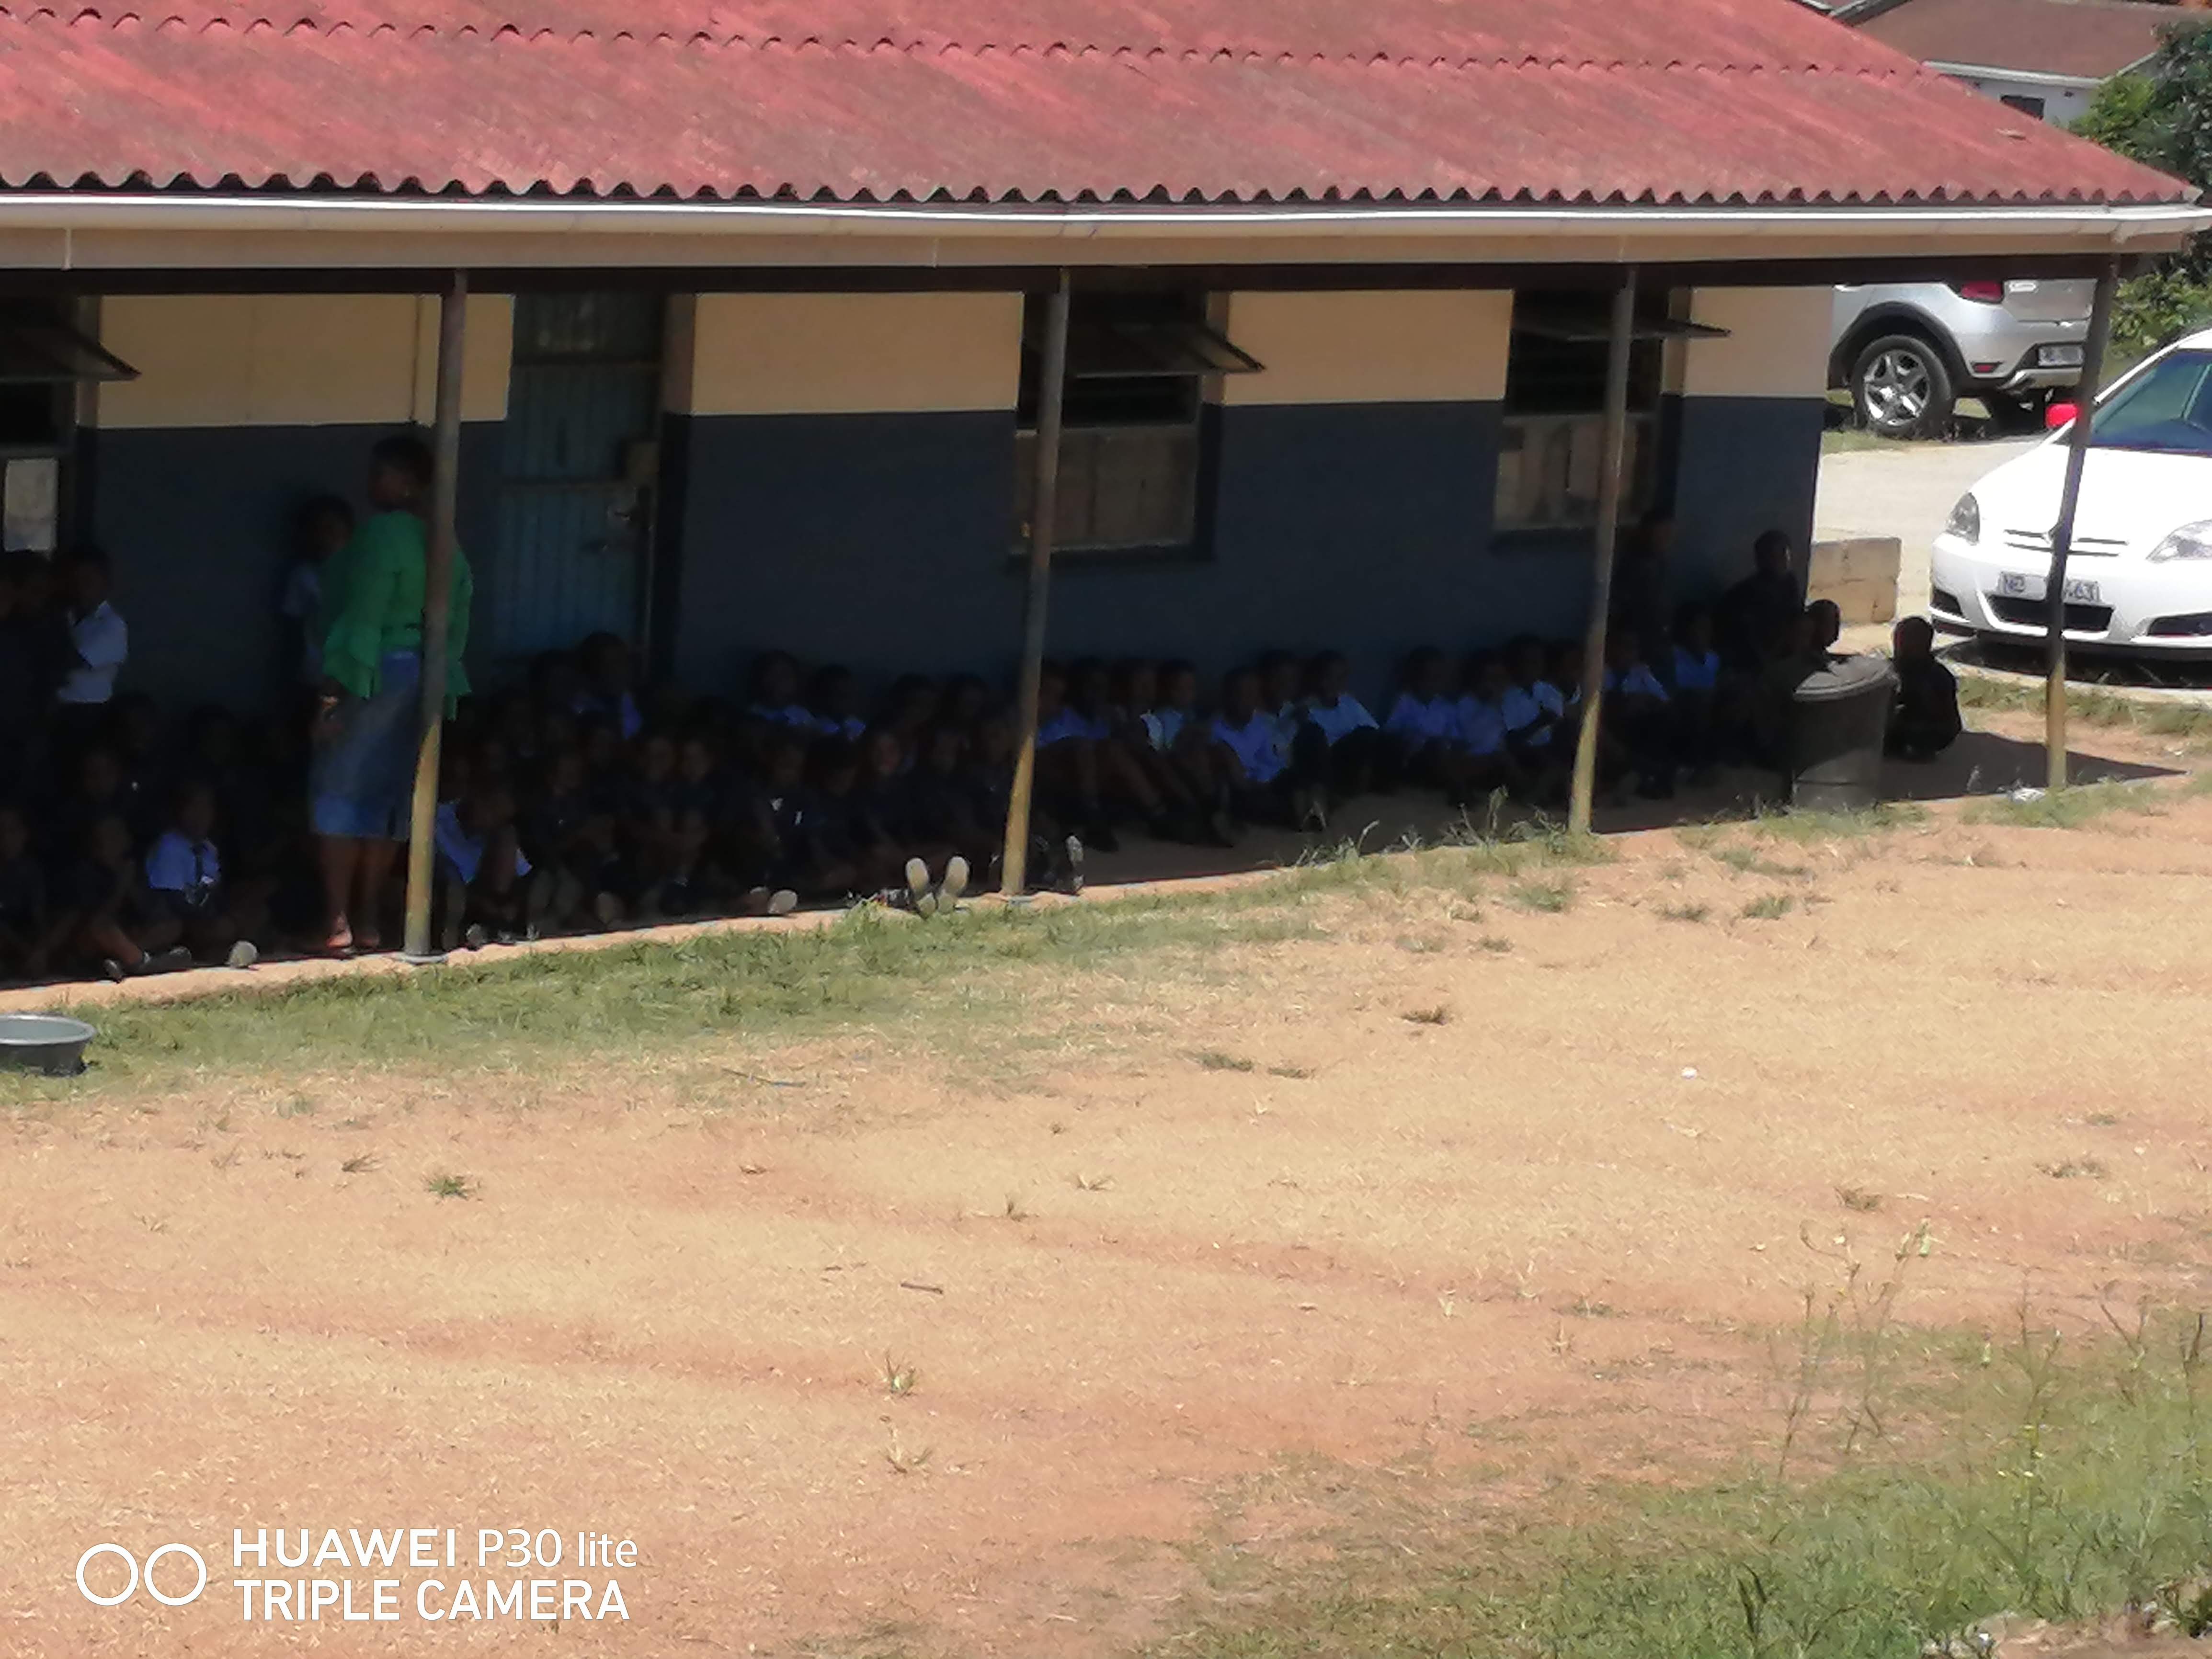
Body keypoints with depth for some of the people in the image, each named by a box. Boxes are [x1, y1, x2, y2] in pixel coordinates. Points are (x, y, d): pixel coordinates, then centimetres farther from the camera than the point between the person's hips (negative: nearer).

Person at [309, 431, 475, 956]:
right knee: (387, 798, 11)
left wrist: (332, 694, -18)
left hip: (374, 676, -8)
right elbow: (458, 621, 10)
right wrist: (444, 684, 15)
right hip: (426, 677, 8)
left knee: (337, 794, -2)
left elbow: (361, 619, -19)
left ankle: (337, 922, -7)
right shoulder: (445, 542, 9)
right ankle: (367, 921, 13)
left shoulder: (383, 534, -15)